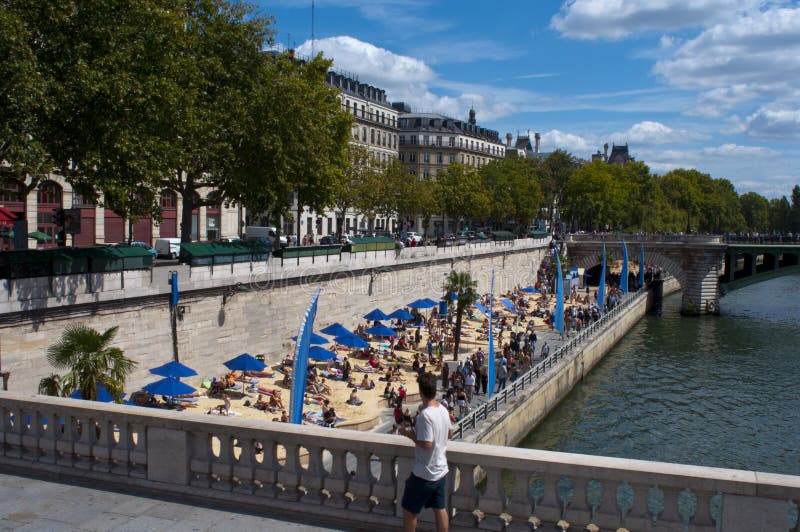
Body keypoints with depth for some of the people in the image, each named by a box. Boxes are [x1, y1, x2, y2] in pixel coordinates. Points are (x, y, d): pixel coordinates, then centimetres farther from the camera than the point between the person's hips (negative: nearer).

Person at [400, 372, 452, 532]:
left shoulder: (425, 415, -25)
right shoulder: (443, 410, 0)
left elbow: (427, 444, -27)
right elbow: (450, 434, 14)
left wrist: (411, 435, -12)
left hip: (424, 474, -8)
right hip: (441, 471, 8)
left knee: (409, 510, 8)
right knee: (440, 509, 16)